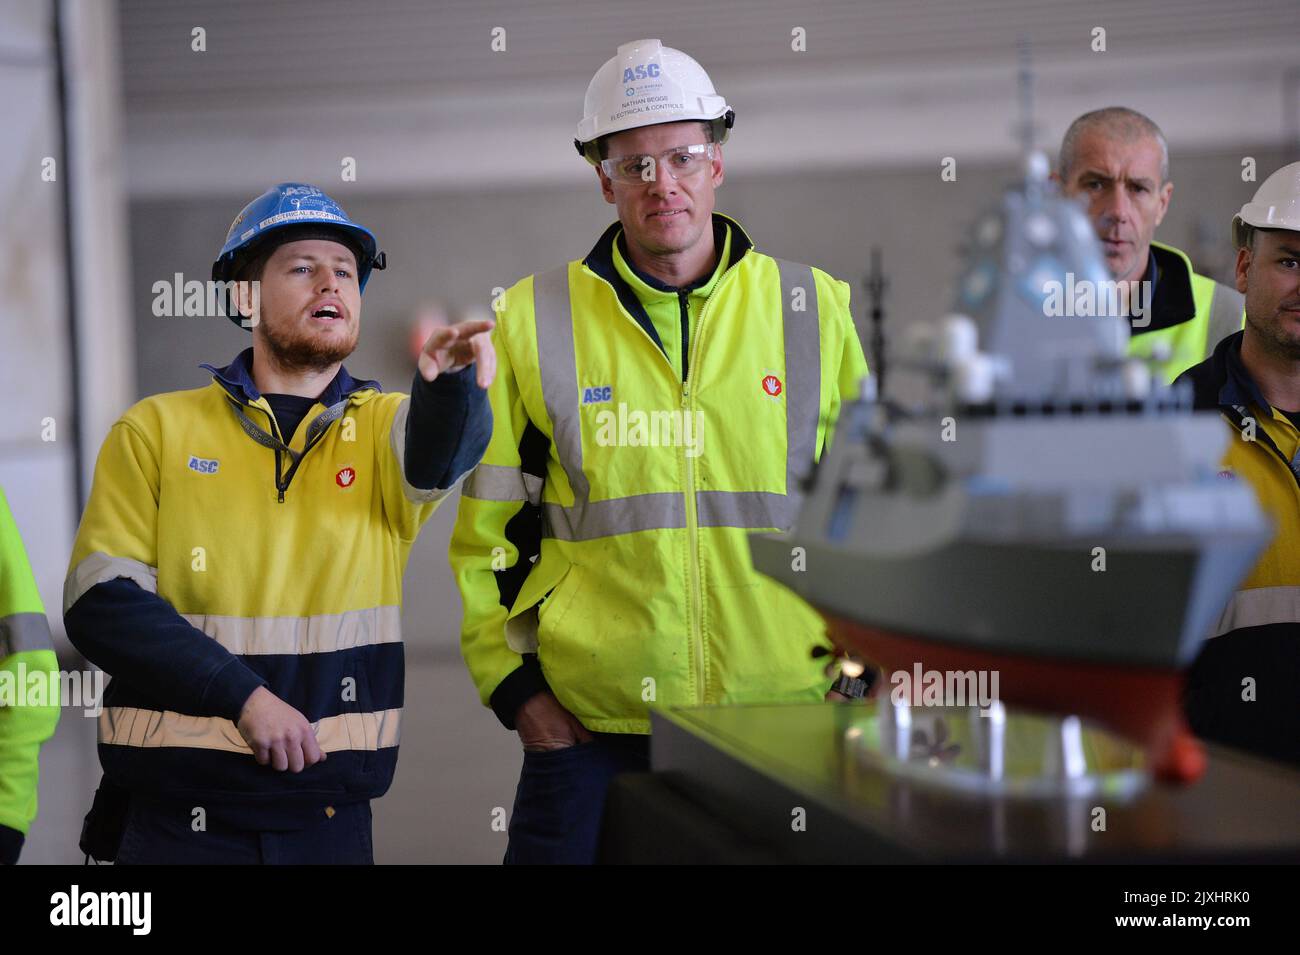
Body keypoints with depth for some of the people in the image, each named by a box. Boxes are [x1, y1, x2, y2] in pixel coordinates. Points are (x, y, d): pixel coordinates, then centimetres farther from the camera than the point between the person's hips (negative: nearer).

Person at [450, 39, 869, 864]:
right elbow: (489, 528, 8)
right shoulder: (535, 322, 4)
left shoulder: (814, 311, 6)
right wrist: (514, 687, 1)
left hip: (783, 720, 1)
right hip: (589, 727, -1)